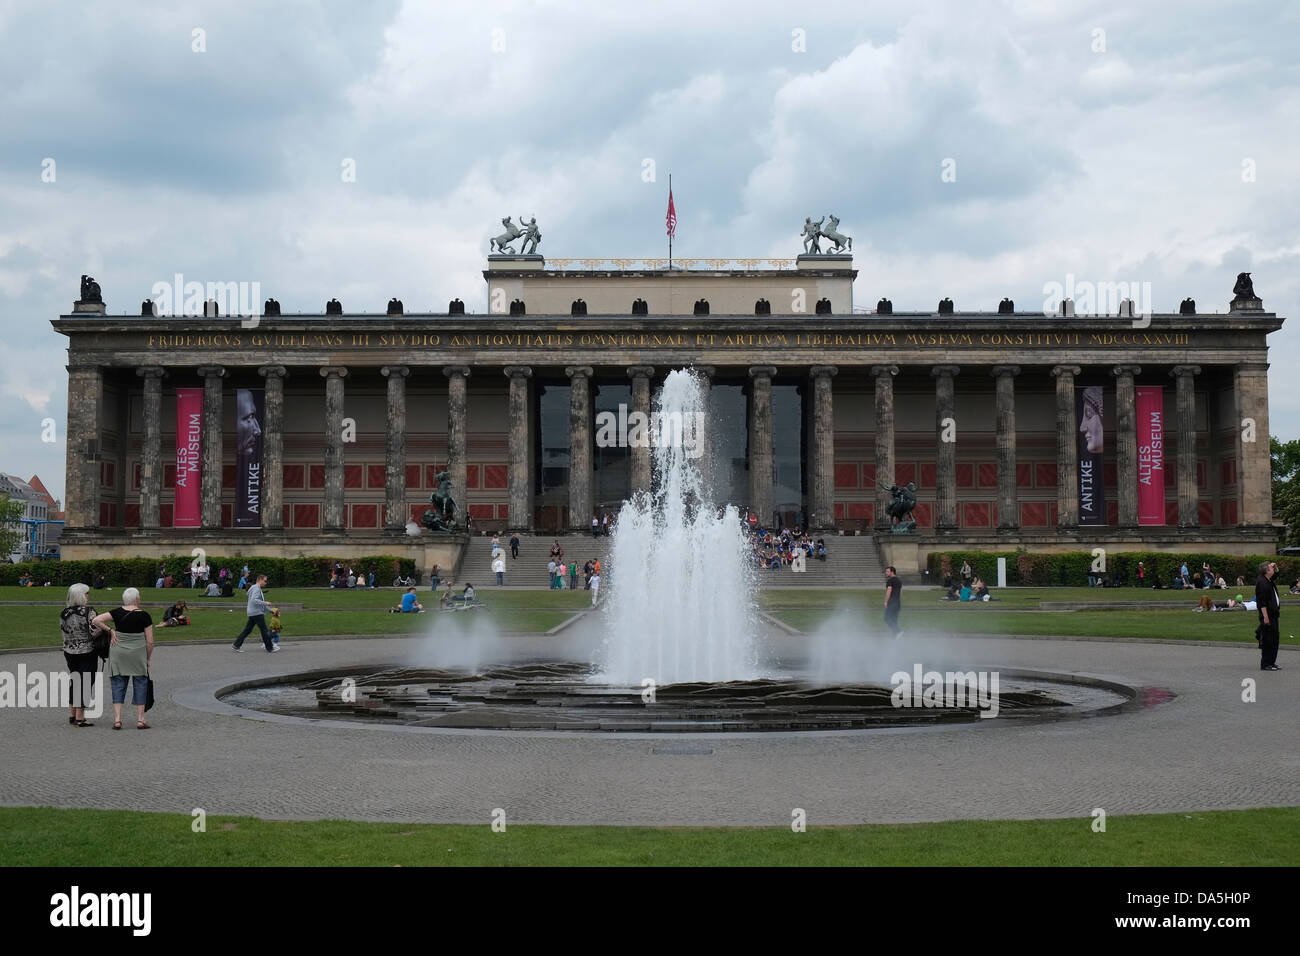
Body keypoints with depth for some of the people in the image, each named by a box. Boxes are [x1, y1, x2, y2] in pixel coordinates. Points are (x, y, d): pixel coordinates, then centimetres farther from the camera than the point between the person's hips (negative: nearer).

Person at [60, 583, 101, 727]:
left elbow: (63, 630, 10)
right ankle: (79, 718, 0)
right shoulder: (88, 611, -16)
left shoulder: (64, 613, 3)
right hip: (87, 653, -6)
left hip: (69, 652, 6)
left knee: (75, 682, 18)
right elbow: (96, 632, -20)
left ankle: (72, 715, 21)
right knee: (85, 683, 1)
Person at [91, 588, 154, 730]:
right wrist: (148, 659, 6)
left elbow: (97, 620, -10)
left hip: (118, 654, 2)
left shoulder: (118, 613, -2)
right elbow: (150, 641, -6)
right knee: (140, 684, 7)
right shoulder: (144, 616, -7)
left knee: (118, 686, 7)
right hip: (138, 654, -2)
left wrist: (110, 630, -2)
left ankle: (117, 720, 0)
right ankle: (140, 720, 5)